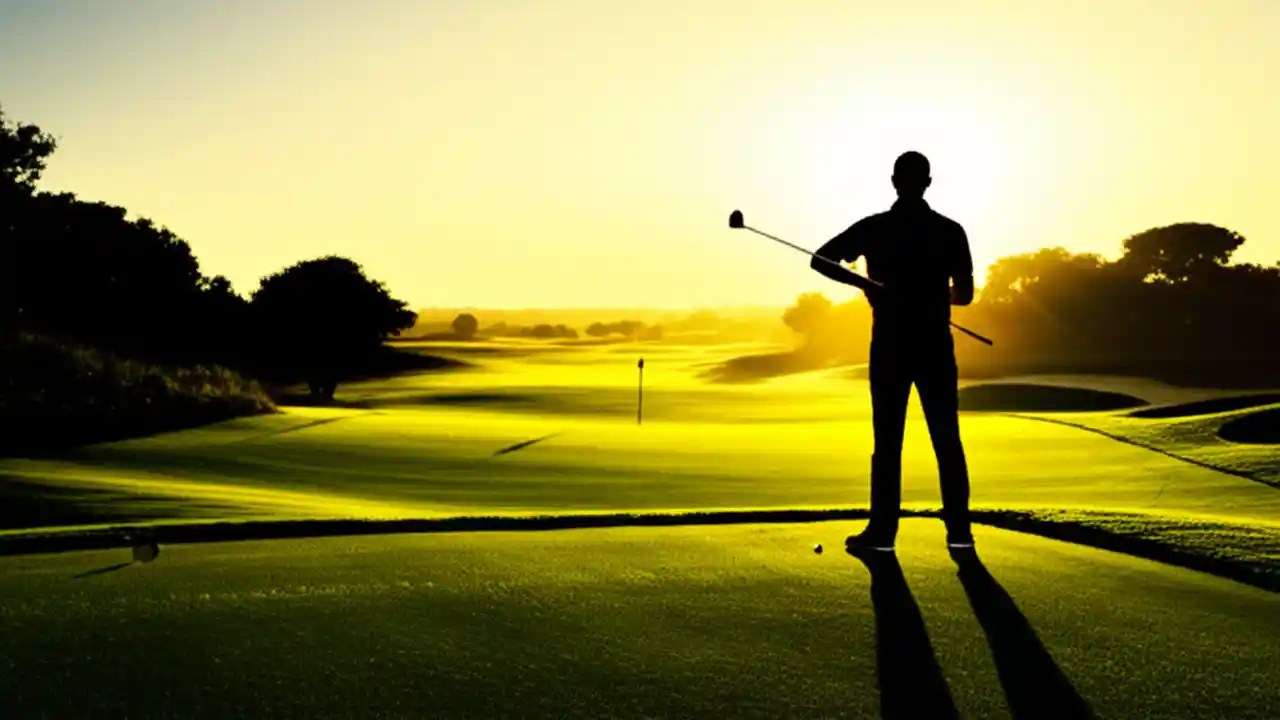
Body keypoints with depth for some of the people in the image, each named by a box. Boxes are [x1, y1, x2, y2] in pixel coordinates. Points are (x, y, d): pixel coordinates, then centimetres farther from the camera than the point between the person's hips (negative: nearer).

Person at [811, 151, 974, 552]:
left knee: (887, 442, 4)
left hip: (889, 348, 0)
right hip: (935, 348, 0)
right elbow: (964, 294, 2)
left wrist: (862, 283, 2)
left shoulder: (873, 228, 1)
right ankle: (959, 529, 5)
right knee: (947, 440, 5)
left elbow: (819, 260, 3)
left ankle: (883, 530, 3)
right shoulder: (950, 231, 0)